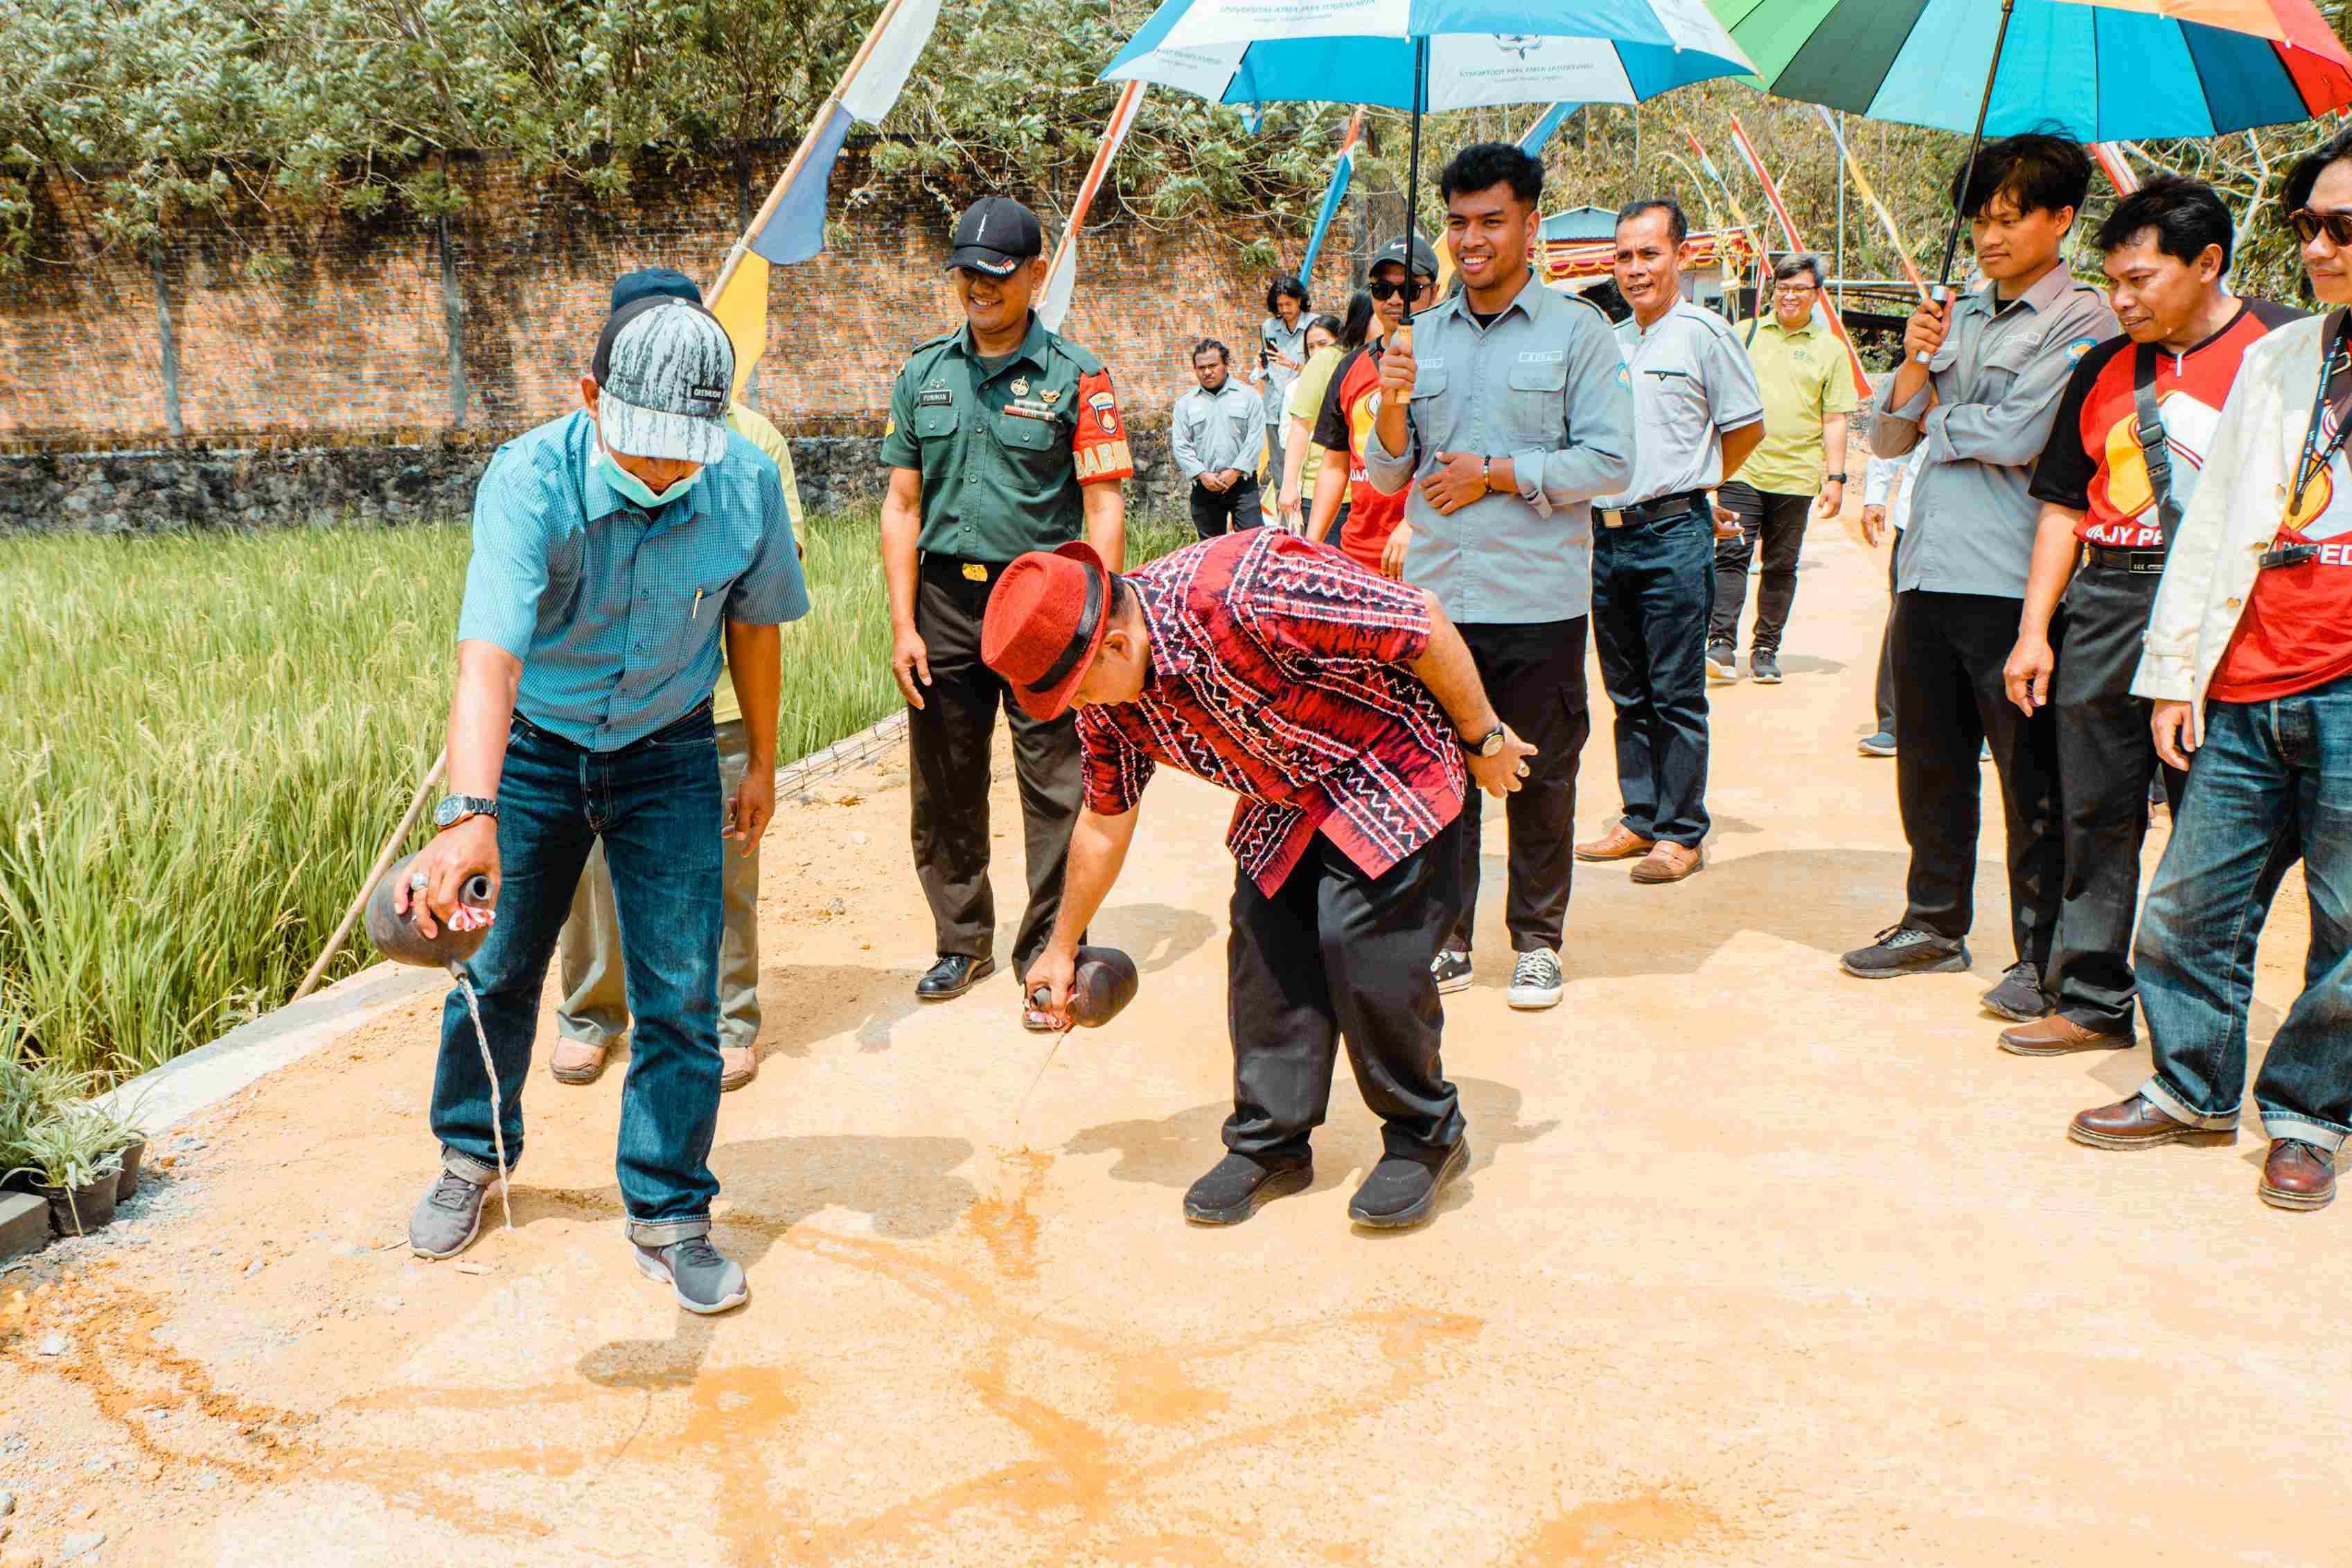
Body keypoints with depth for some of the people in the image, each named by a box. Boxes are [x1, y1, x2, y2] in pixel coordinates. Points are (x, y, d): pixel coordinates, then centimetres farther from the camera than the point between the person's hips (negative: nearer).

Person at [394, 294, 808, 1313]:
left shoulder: (746, 484, -18)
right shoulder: (529, 483, -28)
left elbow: (752, 620, 1)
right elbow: (488, 657, -41)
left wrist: (761, 760, 9)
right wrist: (466, 816, -55)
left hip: (670, 753, 1)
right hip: (535, 747, -1)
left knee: (681, 992, -2)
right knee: (499, 969, 11)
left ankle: (668, 1213, 15)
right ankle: (474, 1153, 39)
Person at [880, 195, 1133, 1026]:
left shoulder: (1075, 378, -2)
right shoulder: (922, 375, 9)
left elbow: (1104, 506, -5)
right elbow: (902, 504, 9)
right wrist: (903, 624, 3)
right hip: (945, 601, 4)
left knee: (1057, 793, -1)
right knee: (944, 793, 11)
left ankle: (1050, 956, 12)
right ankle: (962, 942, 28)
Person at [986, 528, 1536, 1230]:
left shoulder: (1244, 591, -37)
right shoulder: (1109, 700, -10)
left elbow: (1424, 624, -27)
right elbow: (1104, 821, 8)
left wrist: (1485, 739, -14)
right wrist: (1062, 948, 16)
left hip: (1391, 767, -7)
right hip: (1285, 798, 7)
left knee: (1365, 948, -15)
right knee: (1264, 948, -2)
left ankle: (1425, 1140, 5)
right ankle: (1271, 1145, 14)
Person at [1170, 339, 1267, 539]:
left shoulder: (1248, 396, 6)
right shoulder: (1185, 403, 10)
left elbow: (1256, 439, -1)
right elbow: (1180, 446, 3)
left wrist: (1235, 472, -11)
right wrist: (1202, 475, -10)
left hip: (1241, 482, -2)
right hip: (1204, 486, 2)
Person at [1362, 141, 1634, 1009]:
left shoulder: (1577, 330, 2)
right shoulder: (1420, 337, 13)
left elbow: (1610, 460, -5)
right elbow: (1386, 475, 12)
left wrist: (1496, 473, -11)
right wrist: (1391, 409, -7)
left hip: (1539, 597, -3)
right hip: (1436, 595, 3)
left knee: (1541, 774, 5)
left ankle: (1537, 939, 19)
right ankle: (1445, 936, 18)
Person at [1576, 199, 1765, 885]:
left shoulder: (1704, 332, -3)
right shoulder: (1609, 342, 14)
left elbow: (1747, 427, 2)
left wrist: (1691, 487, 11)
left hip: (1674, 535, -6)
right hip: (1609, 536, 6)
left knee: (1676, 696, -2)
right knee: (1628, 693, 11)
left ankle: (1681, 833, 5)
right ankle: (1641, 820, 21)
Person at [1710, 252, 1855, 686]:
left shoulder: (1830, 348, 8)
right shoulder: (1746, 334, 10)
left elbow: (1835, 420, 7)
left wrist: (1836, 477, 0)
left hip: (1795, 477, 0)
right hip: (1742, 470, 0)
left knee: (1781, 568, 5)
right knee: (1731, 554, -12)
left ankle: (1766, 650, 14)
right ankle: (1721, 644, -15)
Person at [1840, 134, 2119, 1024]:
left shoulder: (2081, 320, -3)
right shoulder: (1958, 318, 18)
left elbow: (2018, 435, -16)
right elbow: (1886, 437, 13)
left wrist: (1937, 416, 1)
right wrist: (1915, 364, -4)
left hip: (2009, 579, -7)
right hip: (1928, 572, 7)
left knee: (2031, 780, 0)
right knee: (1929, 764, 14)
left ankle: (2042, 957, 10)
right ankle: (1937, 921, 28)